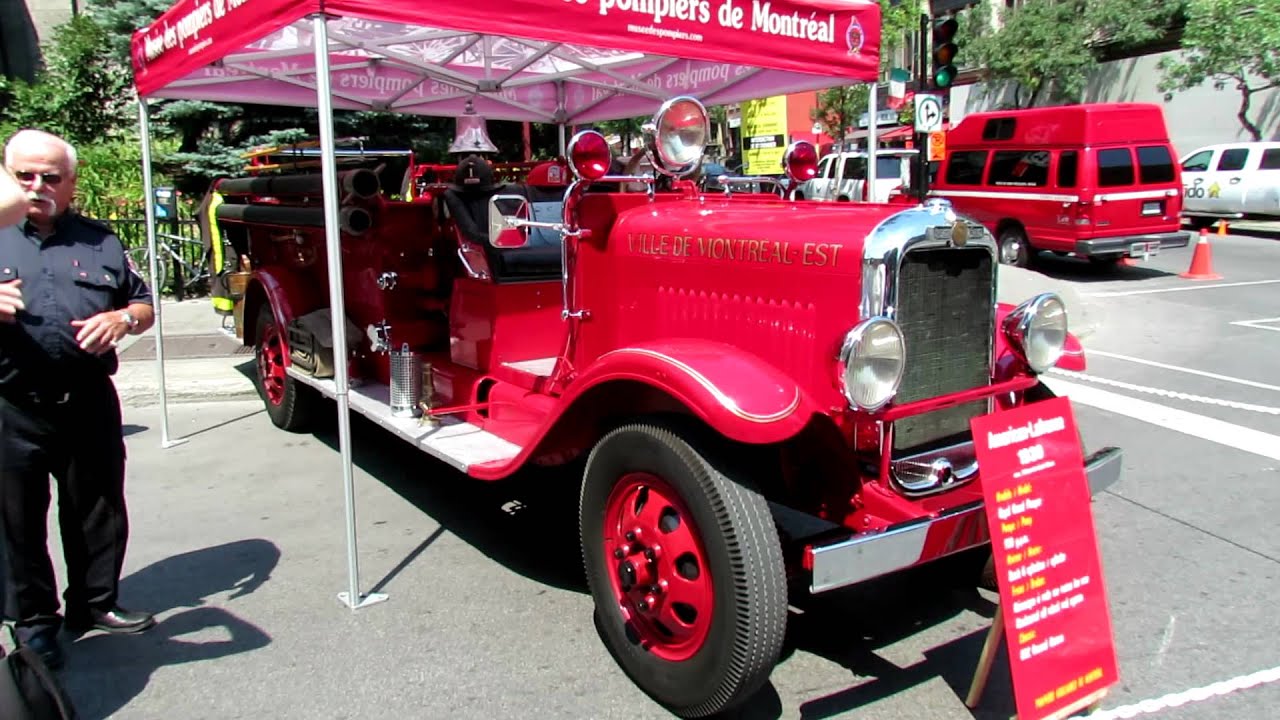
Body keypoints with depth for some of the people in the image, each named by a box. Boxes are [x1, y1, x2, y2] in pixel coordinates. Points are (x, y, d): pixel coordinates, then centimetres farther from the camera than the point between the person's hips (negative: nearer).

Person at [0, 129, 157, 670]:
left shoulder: (101, 242, 11)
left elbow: (144, 305, 13)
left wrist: (122, 318, -10)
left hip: (89, 402, 2)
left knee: (98, 511, 12)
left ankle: (95, 604, 30)